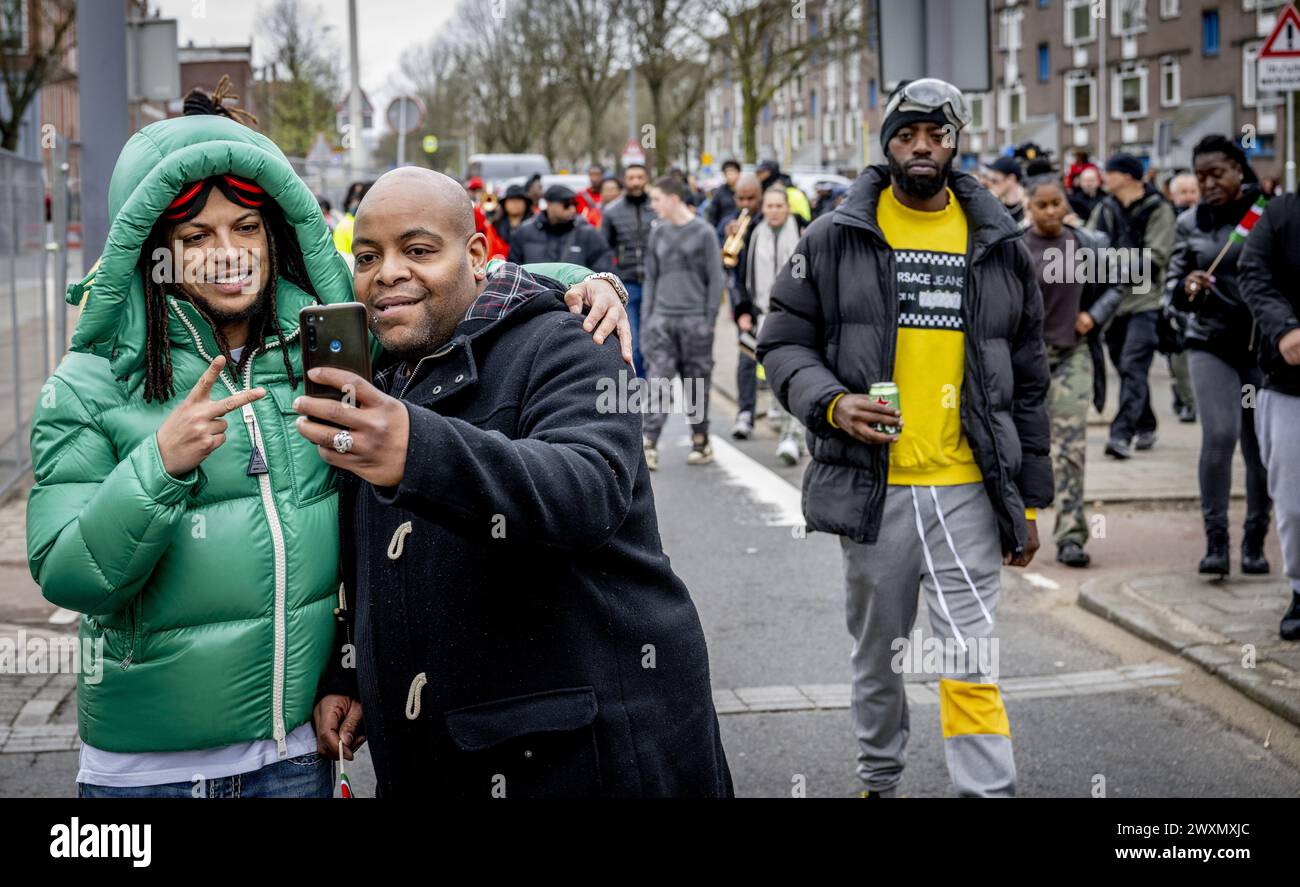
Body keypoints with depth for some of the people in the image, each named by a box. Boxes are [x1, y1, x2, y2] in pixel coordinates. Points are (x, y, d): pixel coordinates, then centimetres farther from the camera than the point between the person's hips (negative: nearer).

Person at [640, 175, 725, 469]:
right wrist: (645, 319, 8)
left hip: (695, 321, -3)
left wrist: (709, 319, -7)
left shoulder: (703, 232, -2)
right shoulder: (658, 233, 11)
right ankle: (649, 444, -12)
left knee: (697, 383, 4)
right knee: (657, 381, -7)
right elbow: (651, 279, 14)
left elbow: (715, 279, -2)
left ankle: (701, 441, 16)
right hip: (661, 319, 3)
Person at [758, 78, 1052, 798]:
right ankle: (879, 780, 34)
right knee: (876, 653, 15)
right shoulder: (835, 238, 2)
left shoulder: (999, 247, 7)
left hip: (968, 492, 0)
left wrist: (1029, 499, 9)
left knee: (970, 665, -7)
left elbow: (1027, 383, 11)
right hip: (870, 487, 0)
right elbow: (783, 340, 5)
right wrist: (831, 402, -16)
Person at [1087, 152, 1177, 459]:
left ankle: (1122, 434, -18)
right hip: (1111, 300, 6)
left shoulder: (1158, 210, -5)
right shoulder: (1105, 209, 10)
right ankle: (1145, 426, 30)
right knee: (1126, 367, 15)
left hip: (1144, 301, -6)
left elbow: (1155, 256, -12)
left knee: (1133, 368, -13)